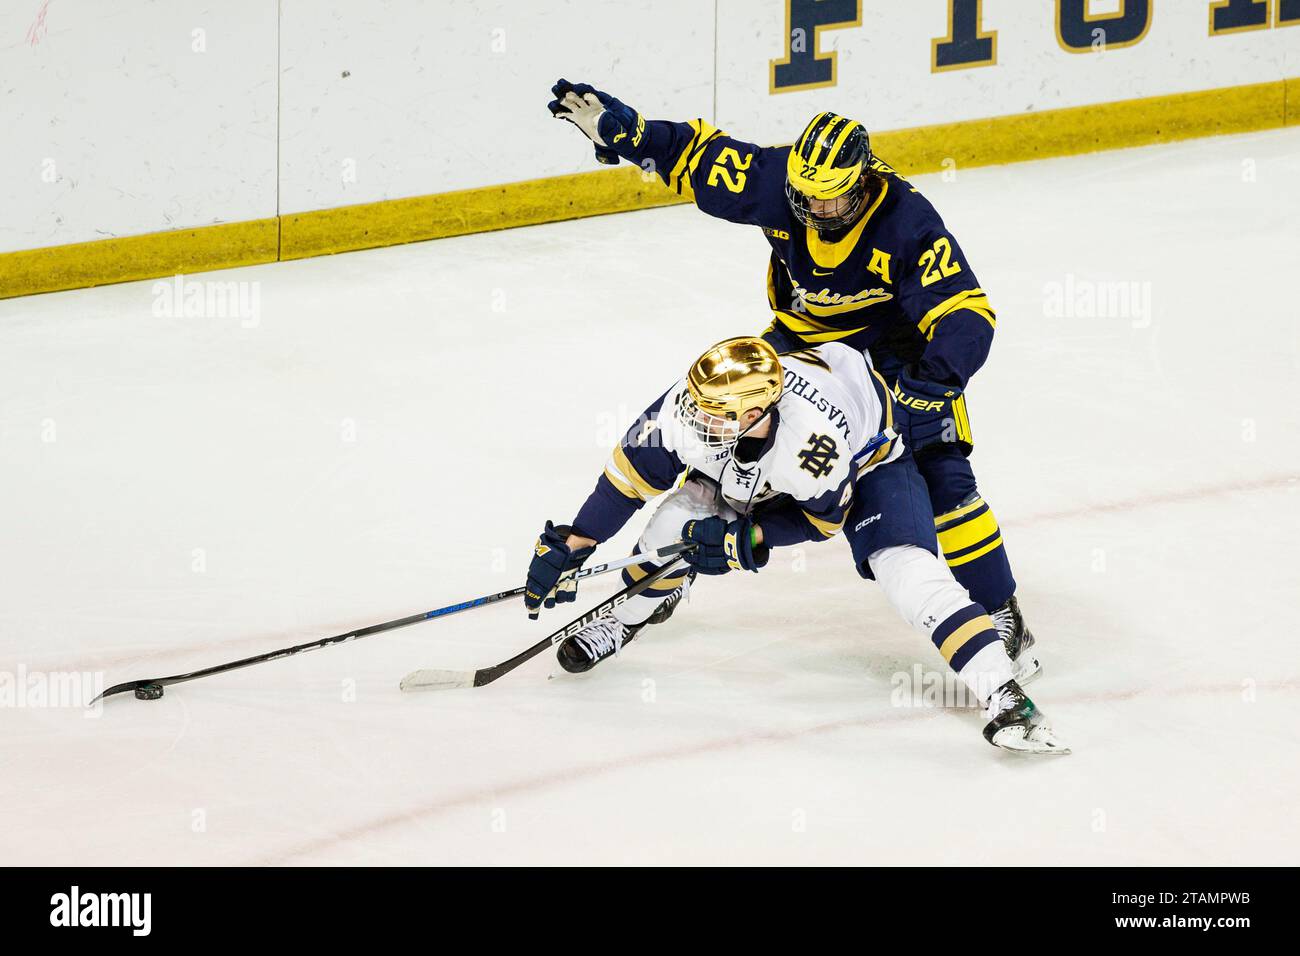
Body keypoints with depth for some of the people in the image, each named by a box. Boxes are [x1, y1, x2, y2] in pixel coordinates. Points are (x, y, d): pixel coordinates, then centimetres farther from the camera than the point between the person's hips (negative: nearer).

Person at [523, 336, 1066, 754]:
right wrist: (569, 547, -13)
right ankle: (631, 614, 25)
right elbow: (633, 472, -15)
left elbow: (823, 516, -22)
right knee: (679, 521, -8)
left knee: (906, 566, -25)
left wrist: (746, 539, -28)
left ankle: (1002, 693, -28)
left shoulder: (815, 435, -44)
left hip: (870, 453, -5)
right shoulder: (691, 407, -31)